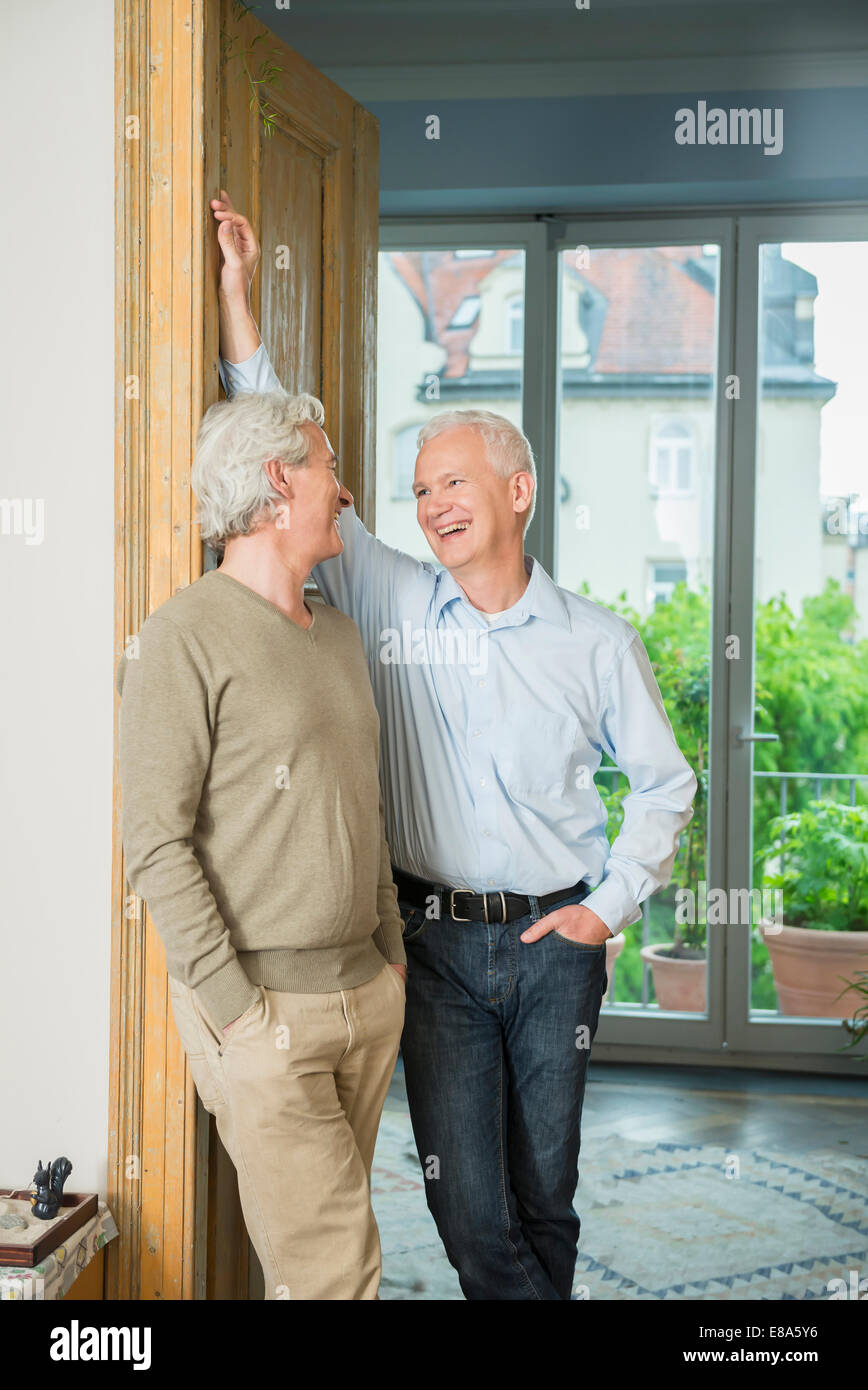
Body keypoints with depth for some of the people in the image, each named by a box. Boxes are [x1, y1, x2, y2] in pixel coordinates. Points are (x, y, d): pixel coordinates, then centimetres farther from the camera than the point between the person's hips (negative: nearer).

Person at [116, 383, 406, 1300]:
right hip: (261, 1005, -7)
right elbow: (156, 840, -14)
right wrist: (237, 1005, -16)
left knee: (324, 1235, 11)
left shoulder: (341, 636, 15)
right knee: (333, 1265, -6)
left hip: (367, 994, 7)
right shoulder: (181, 640, -11)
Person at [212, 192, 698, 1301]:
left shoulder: (597, 643, 0)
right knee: (468, 1206, -1)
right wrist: (236, 298, -1)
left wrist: (612, 904, 0)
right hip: (437, 944, 0)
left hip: (553, 941, 0)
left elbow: (664, 784, 11)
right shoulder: (390, 603, 1)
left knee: (545, 1193, 11)